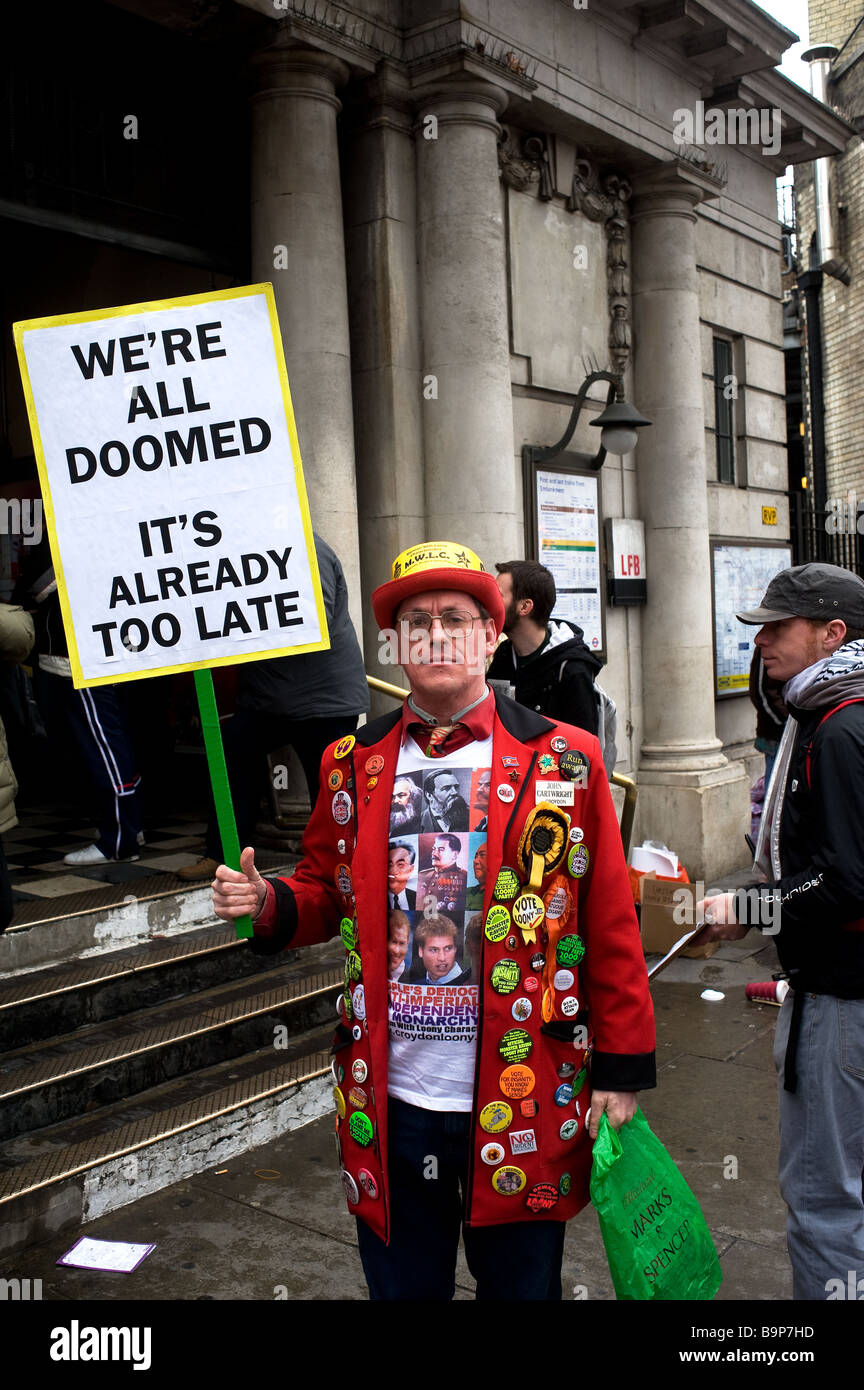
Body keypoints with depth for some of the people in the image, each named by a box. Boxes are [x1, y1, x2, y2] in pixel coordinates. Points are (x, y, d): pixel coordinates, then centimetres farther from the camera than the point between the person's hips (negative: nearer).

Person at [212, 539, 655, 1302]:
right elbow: (328, 891, 12)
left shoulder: (566, 759, -6)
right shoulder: (352, 764, 2)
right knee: (403, 1284, 19)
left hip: (521, 1105, -2)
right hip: (390, 1102, 2)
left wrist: (621, 1069, -3)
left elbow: (610, 930, -4)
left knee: (521, 1282, 16)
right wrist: (268, 902, -10)